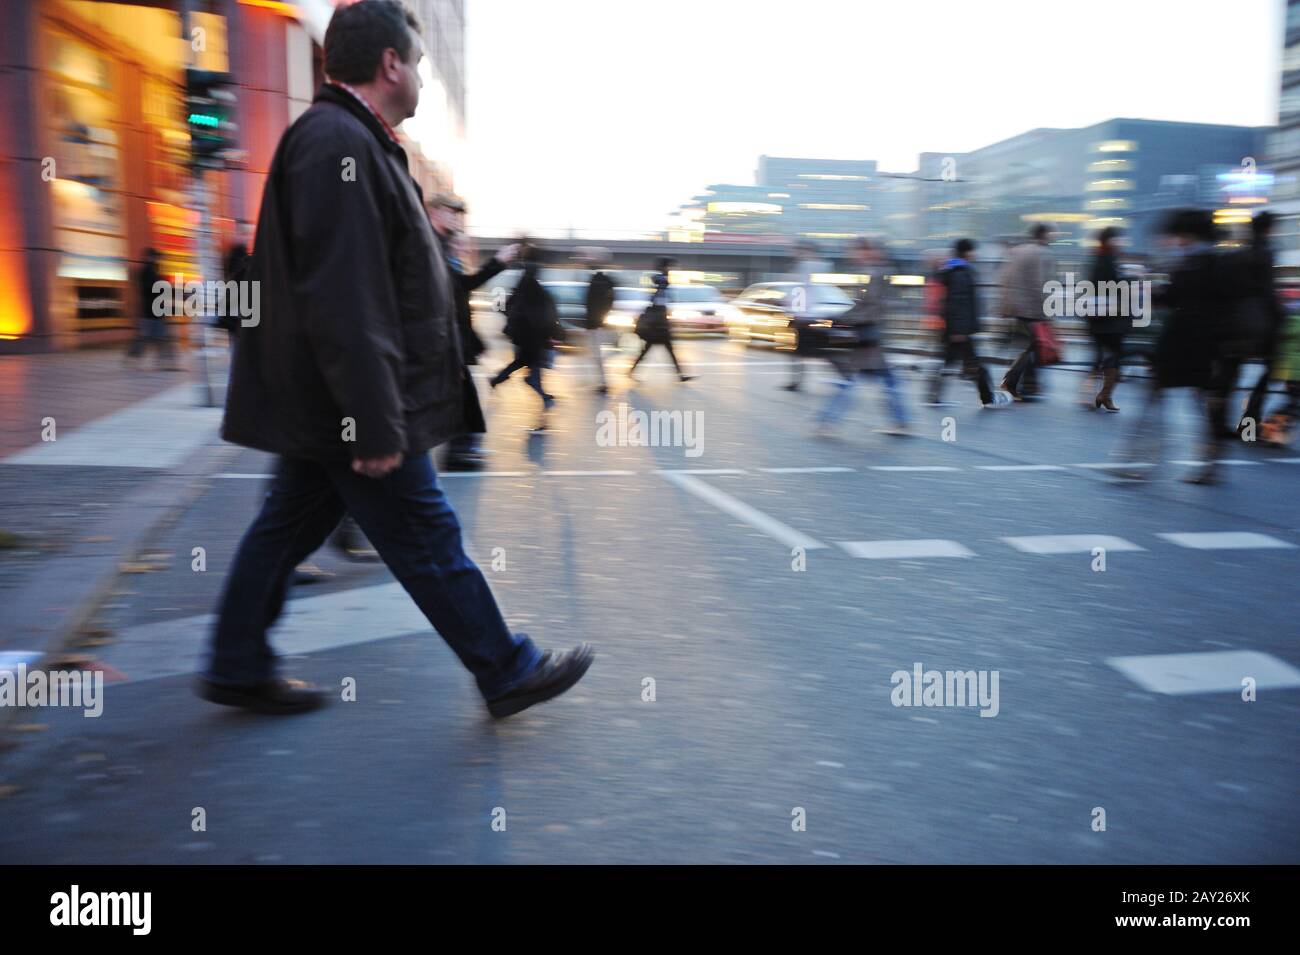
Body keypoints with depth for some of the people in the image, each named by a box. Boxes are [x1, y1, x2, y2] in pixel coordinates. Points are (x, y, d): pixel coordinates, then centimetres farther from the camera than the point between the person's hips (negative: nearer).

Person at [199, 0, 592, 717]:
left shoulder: (344, 139, 16)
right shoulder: (340, 144, -19)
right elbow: (343, 301, -25)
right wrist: (375, 425, -25)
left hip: (319, 407, 11)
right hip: (348, 408, -10)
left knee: (286, 529, 17)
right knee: (428, 544, 1)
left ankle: (236, 669, 30)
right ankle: (508, 674, 15)